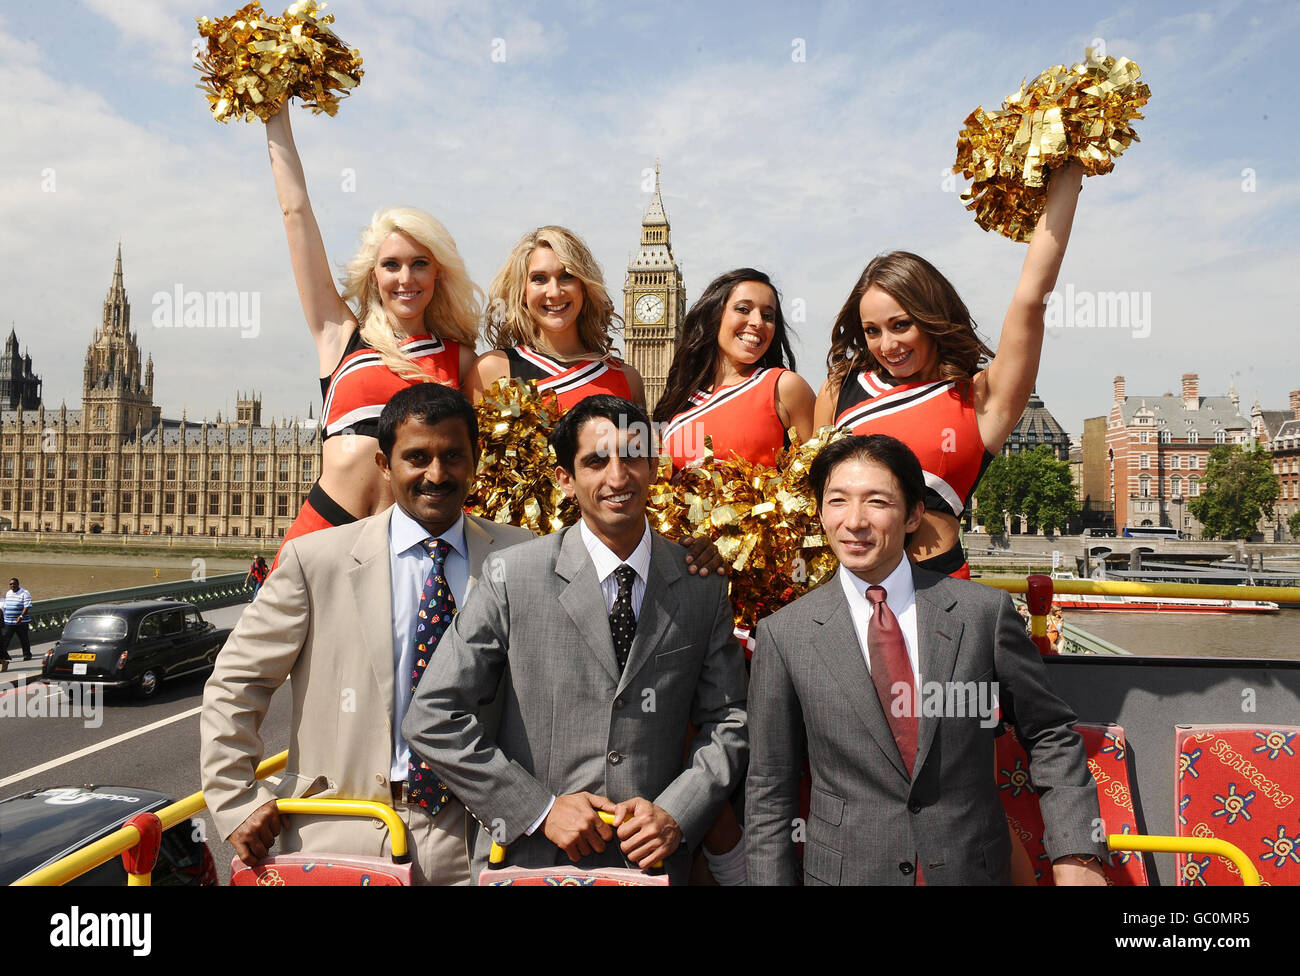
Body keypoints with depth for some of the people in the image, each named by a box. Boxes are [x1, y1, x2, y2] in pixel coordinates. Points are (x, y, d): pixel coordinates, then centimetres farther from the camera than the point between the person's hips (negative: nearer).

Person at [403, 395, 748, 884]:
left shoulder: (703, 583, -3)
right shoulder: (512, 577, -10)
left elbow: (728, 720, 3)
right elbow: (432, 717, -10)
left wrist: (677, 814, -11)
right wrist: (539, 809, -13)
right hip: (530, 858, -1)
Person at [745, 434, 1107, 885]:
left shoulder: (986, 611, -7)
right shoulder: (783, 635, -8)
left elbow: (1050, 737, 3)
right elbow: (769, 792, -3)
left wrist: (1075, 855, -6)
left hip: (973, 868, 1)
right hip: (845, 872, 0)